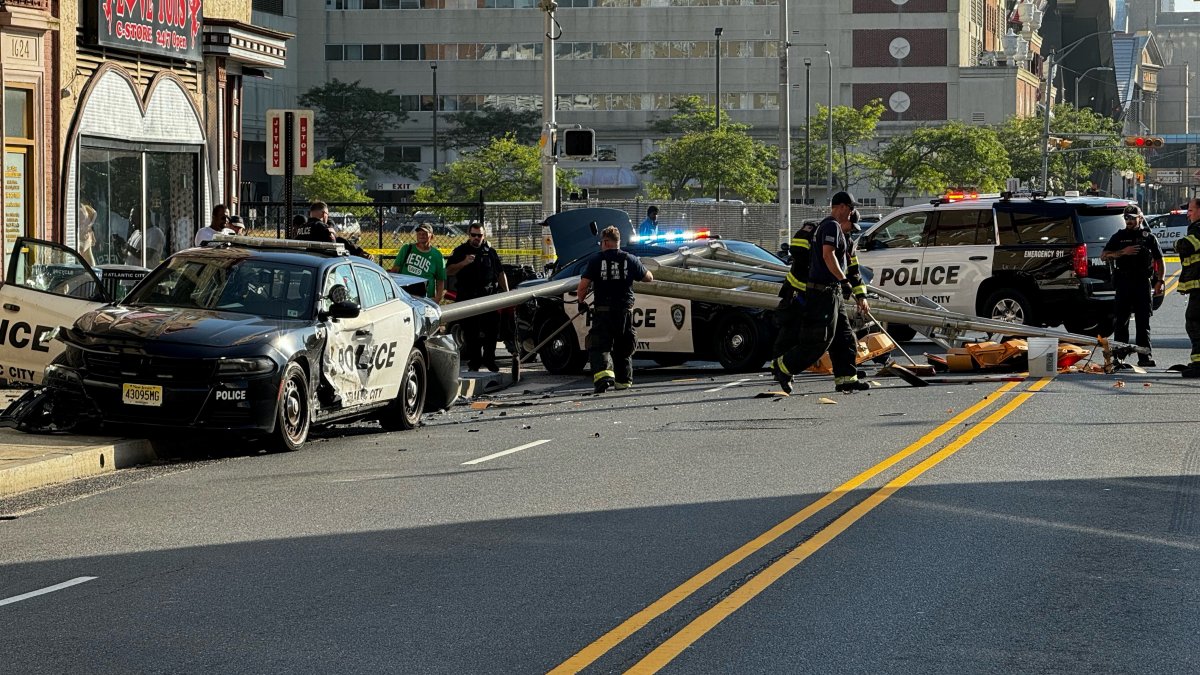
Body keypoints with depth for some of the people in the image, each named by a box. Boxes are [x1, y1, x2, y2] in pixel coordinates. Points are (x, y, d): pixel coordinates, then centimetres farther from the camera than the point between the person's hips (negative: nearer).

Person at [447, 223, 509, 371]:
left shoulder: (490, 252, 14)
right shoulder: (460, 251, 8)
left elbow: (500, 273, 17)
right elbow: (448, 271, -1)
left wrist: (506, 292, 9)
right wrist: (464, 263, -16)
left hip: (489, 296, 1)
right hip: (468, 297, -1)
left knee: (491, 330, 0)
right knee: (470, 332, 0)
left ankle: (489, 359, 11)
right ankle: (474, 361, 6)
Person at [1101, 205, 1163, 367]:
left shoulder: (1149, 238, 11)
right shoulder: (1119, 237, 12)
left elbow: (1159, 261, 13)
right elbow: (1104, 256, 7)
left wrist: (1159, 281, 1)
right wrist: (1123, 252, -8)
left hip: (1143, 283, 0)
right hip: (1124, 284, 1)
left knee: (1143, 322, -1)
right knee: (1120, 321, -1)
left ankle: (1145, 357, 0)